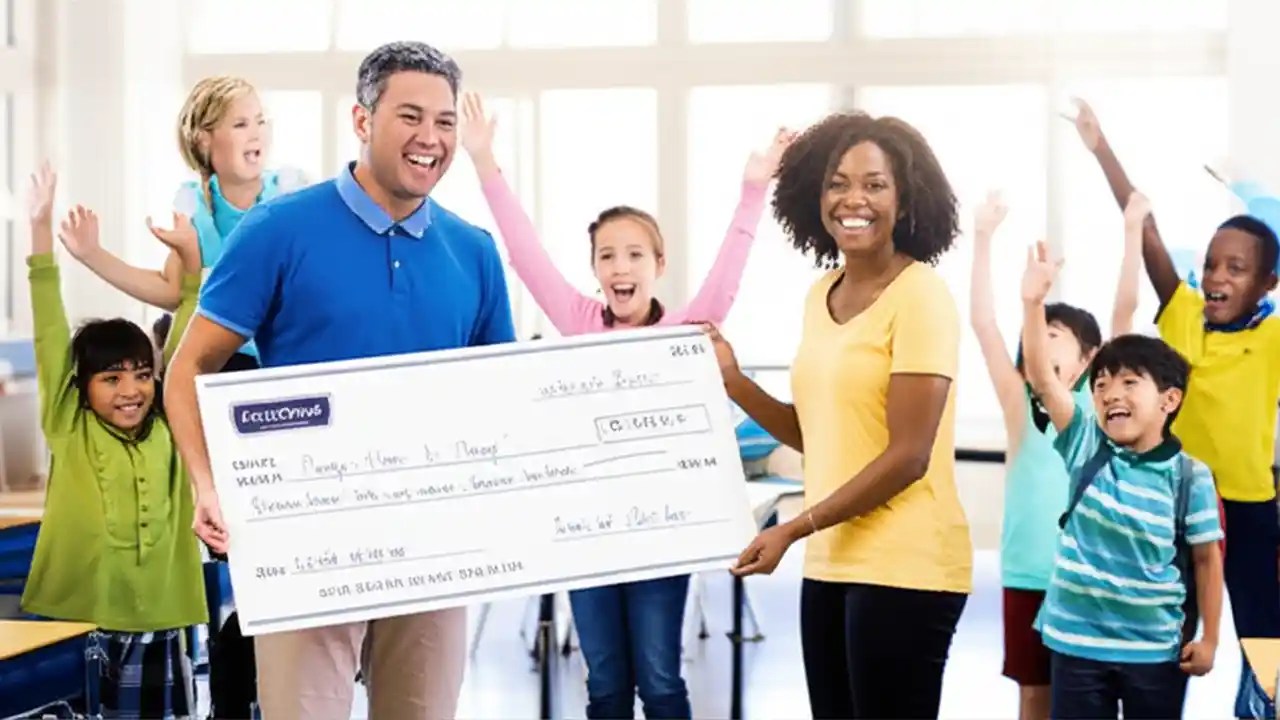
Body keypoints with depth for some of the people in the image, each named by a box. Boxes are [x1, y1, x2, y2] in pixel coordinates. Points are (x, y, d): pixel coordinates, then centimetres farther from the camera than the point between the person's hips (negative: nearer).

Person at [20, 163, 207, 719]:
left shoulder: (168, 429, 5)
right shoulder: (69, 430, -1)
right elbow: (50, 338, -6)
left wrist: (190, 261, -4)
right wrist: (41, 232, -11)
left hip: (154, 625, 2)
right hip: (74, 620, -2)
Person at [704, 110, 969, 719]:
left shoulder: (919, 296, -11)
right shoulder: (821, 295, 11)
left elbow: (908, 457, -15)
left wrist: (793, 529, -15)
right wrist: (732, 382, 4)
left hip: (903, 568, -7)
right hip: (829, 563, 7)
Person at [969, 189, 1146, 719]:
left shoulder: (1097, 403, 1)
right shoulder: (1020, 406, 2)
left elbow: (1124, 312, -5)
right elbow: (983, 323, -6)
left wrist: (1133, 229, -11)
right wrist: (984, 237, -11)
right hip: (1028, 574, 1)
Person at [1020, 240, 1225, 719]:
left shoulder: (1190, 477, -7)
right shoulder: (1086, 446, -3)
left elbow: (1206, 558, 0)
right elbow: (1041, 378, -12)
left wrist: (1208, 639, 0)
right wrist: (1033, 302, -23)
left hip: (1157, 649, -1)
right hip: (1079, 641, 2)